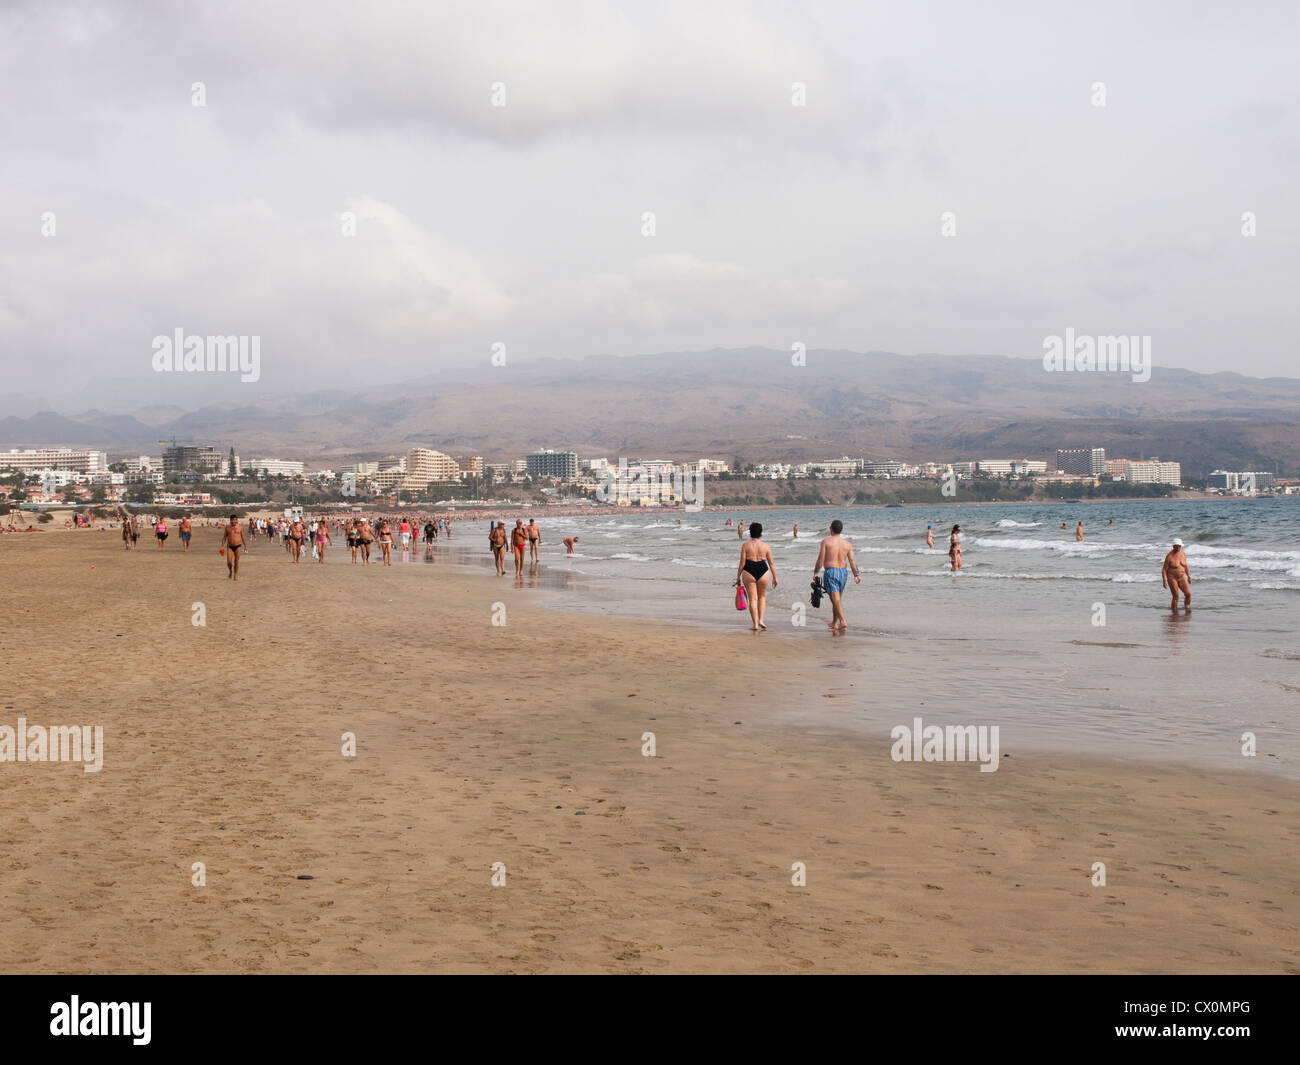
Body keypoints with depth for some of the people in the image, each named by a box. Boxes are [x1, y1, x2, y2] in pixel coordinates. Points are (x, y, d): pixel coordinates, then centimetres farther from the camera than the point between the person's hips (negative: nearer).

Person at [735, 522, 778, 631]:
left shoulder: (745, 546, -3)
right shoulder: (766, 546, 2)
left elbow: (742, 563, -5)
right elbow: (771, 563, 4)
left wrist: (738, 577, 4)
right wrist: (775, 578, 10)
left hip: (749, 572, -1)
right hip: (763, 572, 1)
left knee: (753, 599, 3)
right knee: (762, 596, 21)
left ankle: (755, 624, 1)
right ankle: (761, 620, 11)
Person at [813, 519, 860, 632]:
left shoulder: (826, 541, -5)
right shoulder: (847, 544, 5)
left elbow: (821, 559, -8)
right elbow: (852, 560, -4)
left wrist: (815, 572, 2)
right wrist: (856, 575, -7)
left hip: (830, 572, -5)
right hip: (843, 572, 5)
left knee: (836, 599, -8)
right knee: (838, 598, 19)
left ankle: (843, 622, -23)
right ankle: (834, 623, 28)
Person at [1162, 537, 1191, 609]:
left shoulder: (1182, 554, 3)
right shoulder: (1169, 556, -14)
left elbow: (1185, 566, 15)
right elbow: (1164, 569, -12)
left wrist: (1189, 577, 13)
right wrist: (1164, 580, -19)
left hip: (1181, 577, 5)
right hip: (1172, 578, -5)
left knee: (1188, 593, -8)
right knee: (1175, 596, -6)